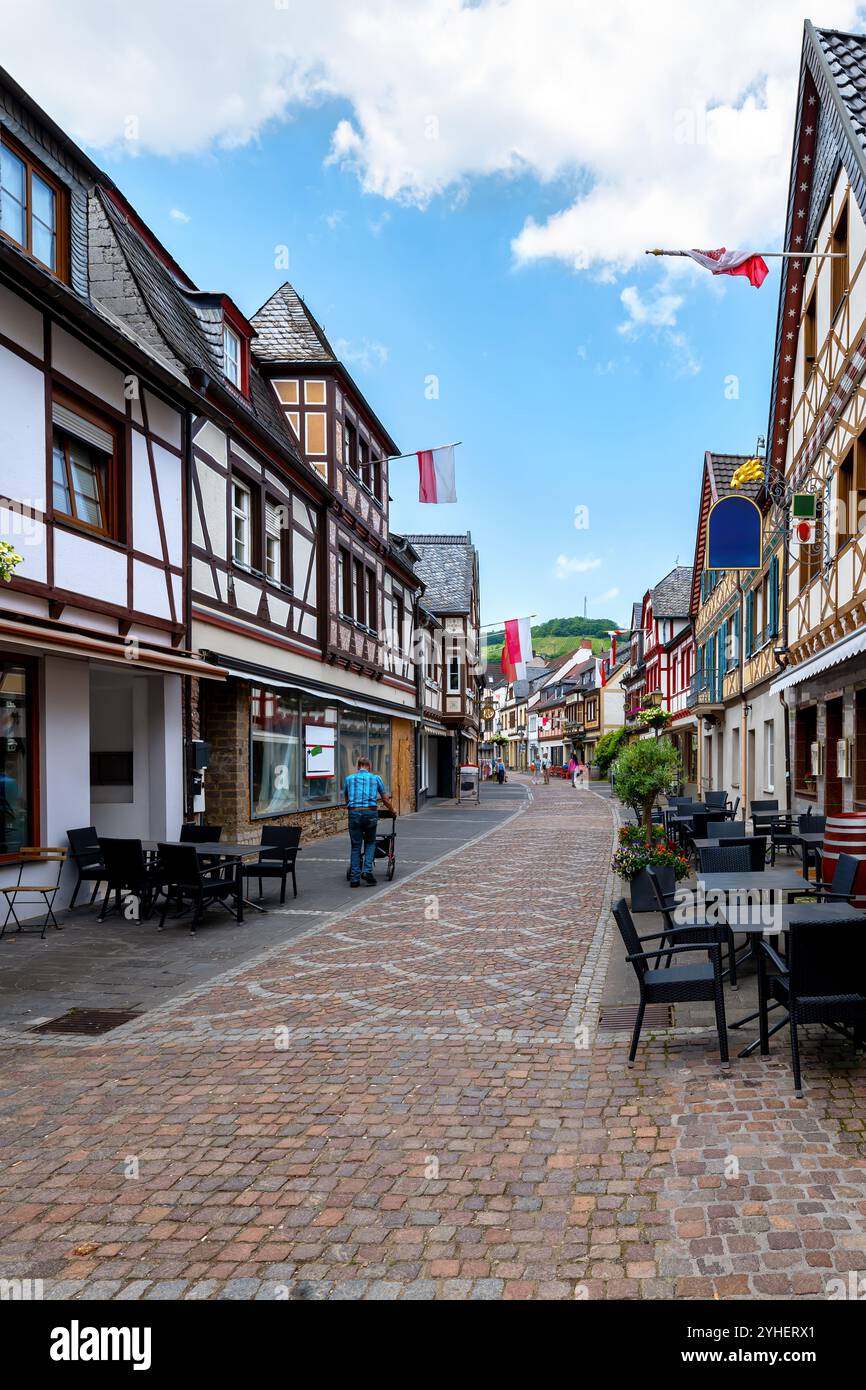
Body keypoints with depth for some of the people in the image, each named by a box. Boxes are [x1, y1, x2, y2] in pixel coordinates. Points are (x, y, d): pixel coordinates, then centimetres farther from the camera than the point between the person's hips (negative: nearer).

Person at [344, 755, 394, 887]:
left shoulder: (349, 778, 14)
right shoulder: (376, 778, 11)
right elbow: (385, 800, 17)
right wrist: (392, 811, 34)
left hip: (354, 813, 1)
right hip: (371, 813, -1)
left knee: (355, 846, 7)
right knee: (370, 842, 18)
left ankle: (354, 879, 5)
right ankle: (367, 870, 1)